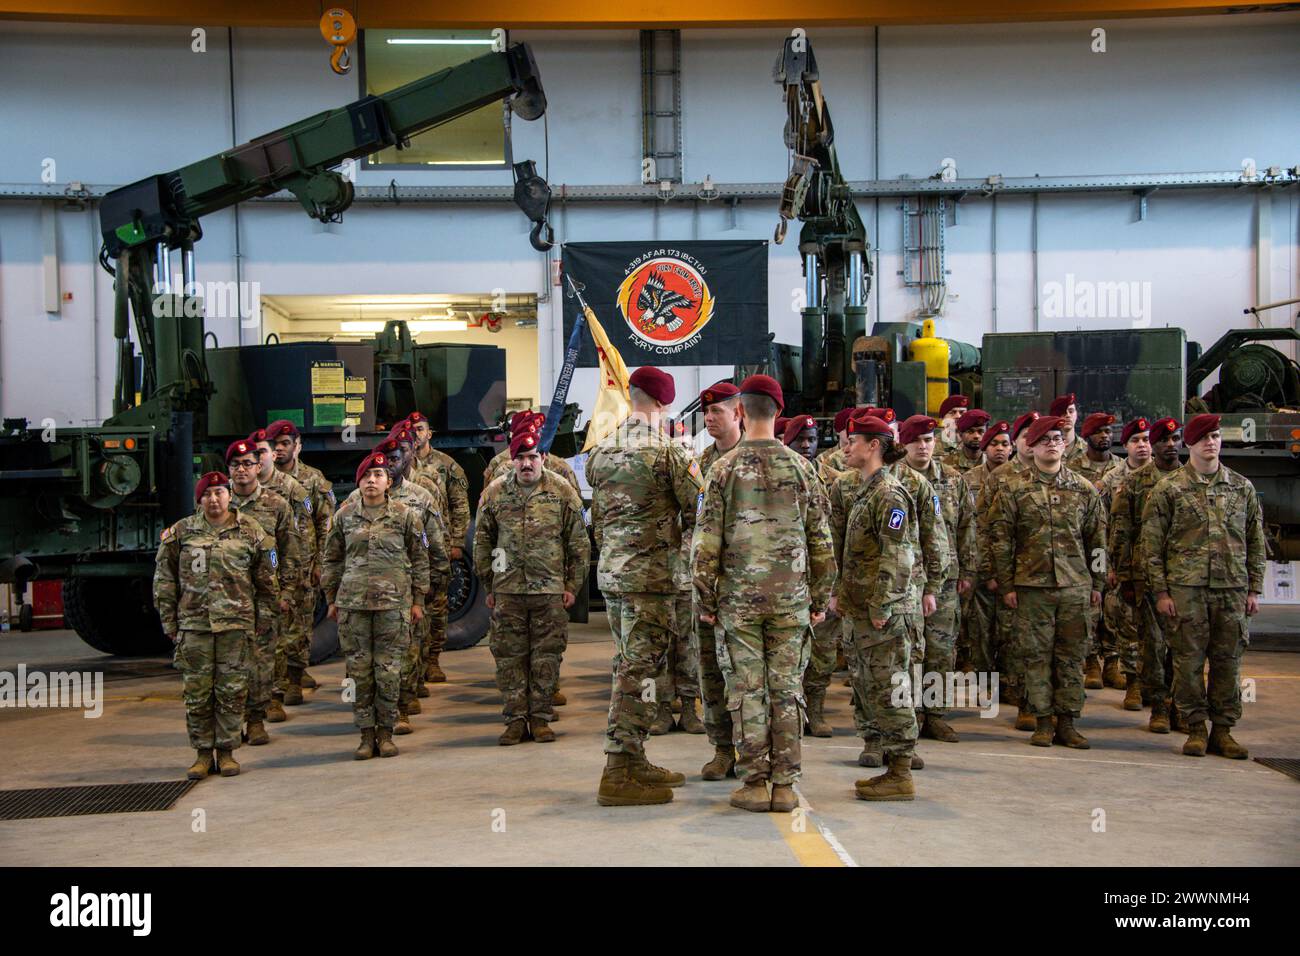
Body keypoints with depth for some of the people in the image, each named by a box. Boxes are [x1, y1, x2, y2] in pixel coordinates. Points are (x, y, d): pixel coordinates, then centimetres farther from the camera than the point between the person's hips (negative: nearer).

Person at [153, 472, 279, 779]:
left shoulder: (250, 531, 4)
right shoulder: (180, 532, 5)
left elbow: (267, 580, 8)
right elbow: (164, 579, 8)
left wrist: (264, 620, 5)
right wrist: (169, 621, 4)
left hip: (236, 624, -1)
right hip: (194, 624, 1)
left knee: (232, 691, 2)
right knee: (197, 693, 3)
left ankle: (227, 750, 14)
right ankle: (202, 753, 14)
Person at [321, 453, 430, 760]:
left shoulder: (405, 516, 2)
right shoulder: (344, 516, 7)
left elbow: (419, 559, 7)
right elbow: (331, 559, 14)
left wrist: (417, 600, 5)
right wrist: (332, 598, 11)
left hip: (393, 602, -2)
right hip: (353, 602, 2)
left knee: (389, 668, 1)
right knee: (359, 668, 3)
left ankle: (386, 731, 12)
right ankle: (366, 732, 12)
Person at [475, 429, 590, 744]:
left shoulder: (562, 492, 1)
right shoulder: (494, 493, 4)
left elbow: (579, 543, 5)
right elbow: (482, 541, 10)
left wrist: (572, 585, 2)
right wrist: (488, 586, 8)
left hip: (550, 588, -1)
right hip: (508, 589, 1)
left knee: (547, 655, 3)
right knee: (509, 655, 3)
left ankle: (541, 718, 13)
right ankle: (516, 719, 11)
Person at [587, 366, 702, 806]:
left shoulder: (600, 452, 9)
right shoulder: (668, 451, -11)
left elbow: (597, 517, 14)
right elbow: (697, 510, -8)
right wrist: (680, 540, 11)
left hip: (610, 570, 7)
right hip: (651, 572, -7)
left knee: (628, 665, 16)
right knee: (640, 668, -5)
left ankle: (633, 759, 22)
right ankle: (619, 774, -6)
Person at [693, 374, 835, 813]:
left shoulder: (725, 469, -3)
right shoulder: (801, 467, 3)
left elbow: (706, 543, -4)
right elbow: (820, 541, 5)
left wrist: (705, 600, 4)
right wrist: (820, 598, 13)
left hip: (739, 598, -2)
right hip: (791, 597, 2)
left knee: (747, 691, 3)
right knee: (786, 690, 6)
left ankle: (755, 784, 5)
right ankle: (784, 785, 8)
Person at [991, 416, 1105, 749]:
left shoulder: (1084, 489, 8)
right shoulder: (1013, 489, 2)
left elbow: (1097, 539, 12)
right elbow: (1002, 540, 1)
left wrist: (1097, 583, 9)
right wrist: (1006, 585, -3)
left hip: (1075, 585, 2)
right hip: (1031, 585, -2)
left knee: (1072, 655, 4)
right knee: (1037, 654, 2)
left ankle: (1067, 723, 13)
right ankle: (1042, 722, 11)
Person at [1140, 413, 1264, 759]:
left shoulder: (1242, 487, 11)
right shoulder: (1168, 489, 2)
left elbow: (1256, 542, 14)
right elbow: (1152, 544, 1)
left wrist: (1254, 589, 9)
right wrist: (1160, 591, -5)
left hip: (1233, 588, 3)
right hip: (1186, 587, -2)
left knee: (1228, 660, 5)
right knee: (1189, 659, 0)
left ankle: (1223, 729, 14)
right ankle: (1196, 728, 10)